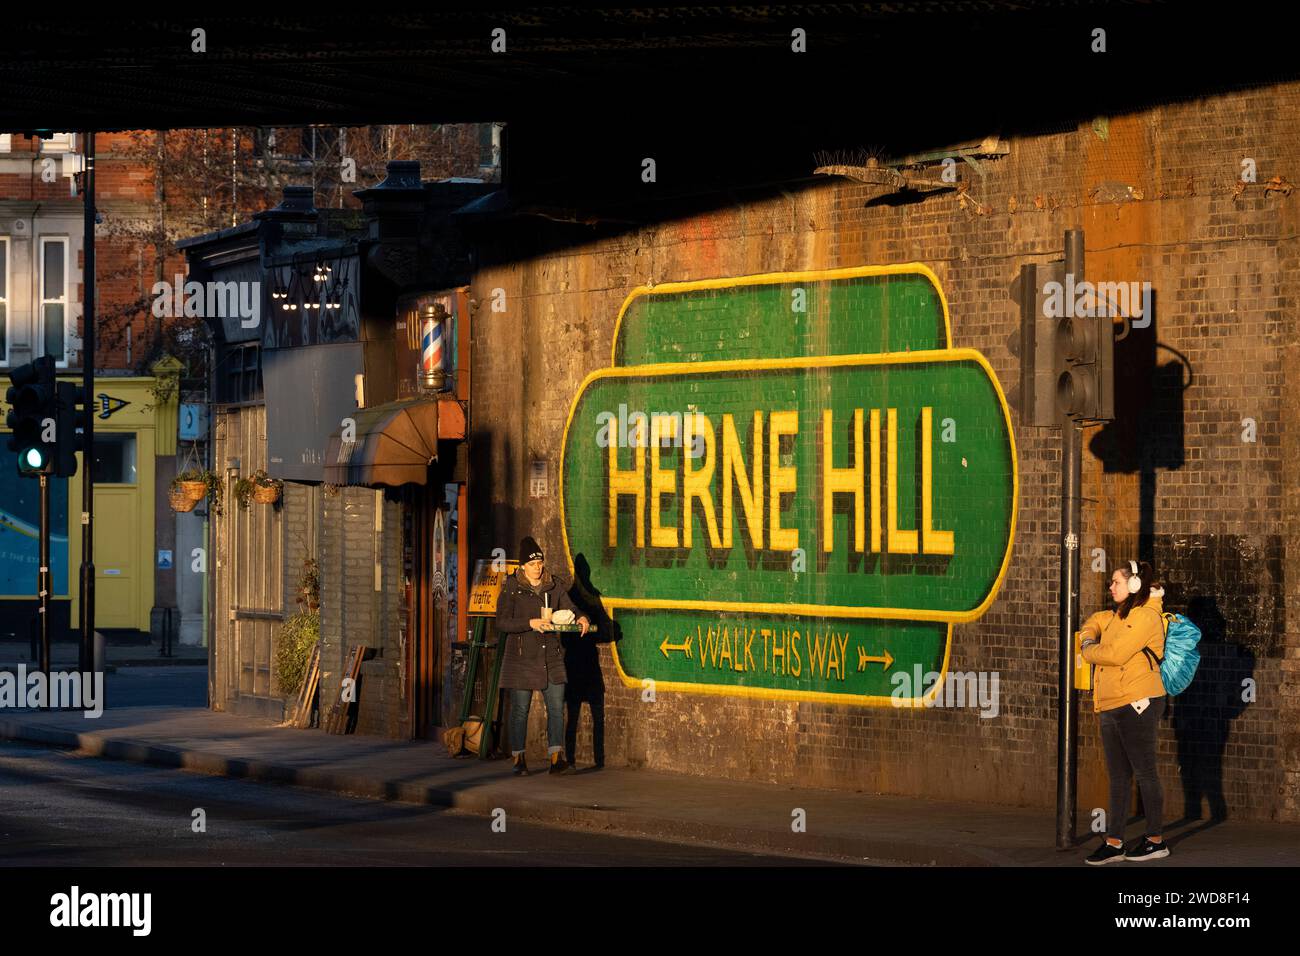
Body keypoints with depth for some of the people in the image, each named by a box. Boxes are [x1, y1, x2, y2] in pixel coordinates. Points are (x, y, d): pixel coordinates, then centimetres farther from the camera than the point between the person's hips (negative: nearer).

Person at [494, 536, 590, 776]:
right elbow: (502, 623, -10)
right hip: (522, 656, -4)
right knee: (520, 709, 1)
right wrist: (530, 623, -22)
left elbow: (570, 607, 6)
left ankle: (557, 759, 0)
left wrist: (581, 618, -17)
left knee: (556, 707, -2)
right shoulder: (511, 588, -5)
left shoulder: (555, 586, 8)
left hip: (551, 656, 4)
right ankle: (518, 760, 10)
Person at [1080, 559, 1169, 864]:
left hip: (1136, 705, -9)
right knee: (1118, 778, 8)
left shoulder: (1146, 616, -11)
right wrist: (1088, 636, 16)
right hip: (1112, 707, 9)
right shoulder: (1117, 616, 19)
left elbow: (1115, 653, -19)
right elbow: (1096, 621, 39)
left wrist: (1088, 651, -1)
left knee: (1144, 772, -2)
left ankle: (1156, 840, 6)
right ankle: (1114, 843, 9)